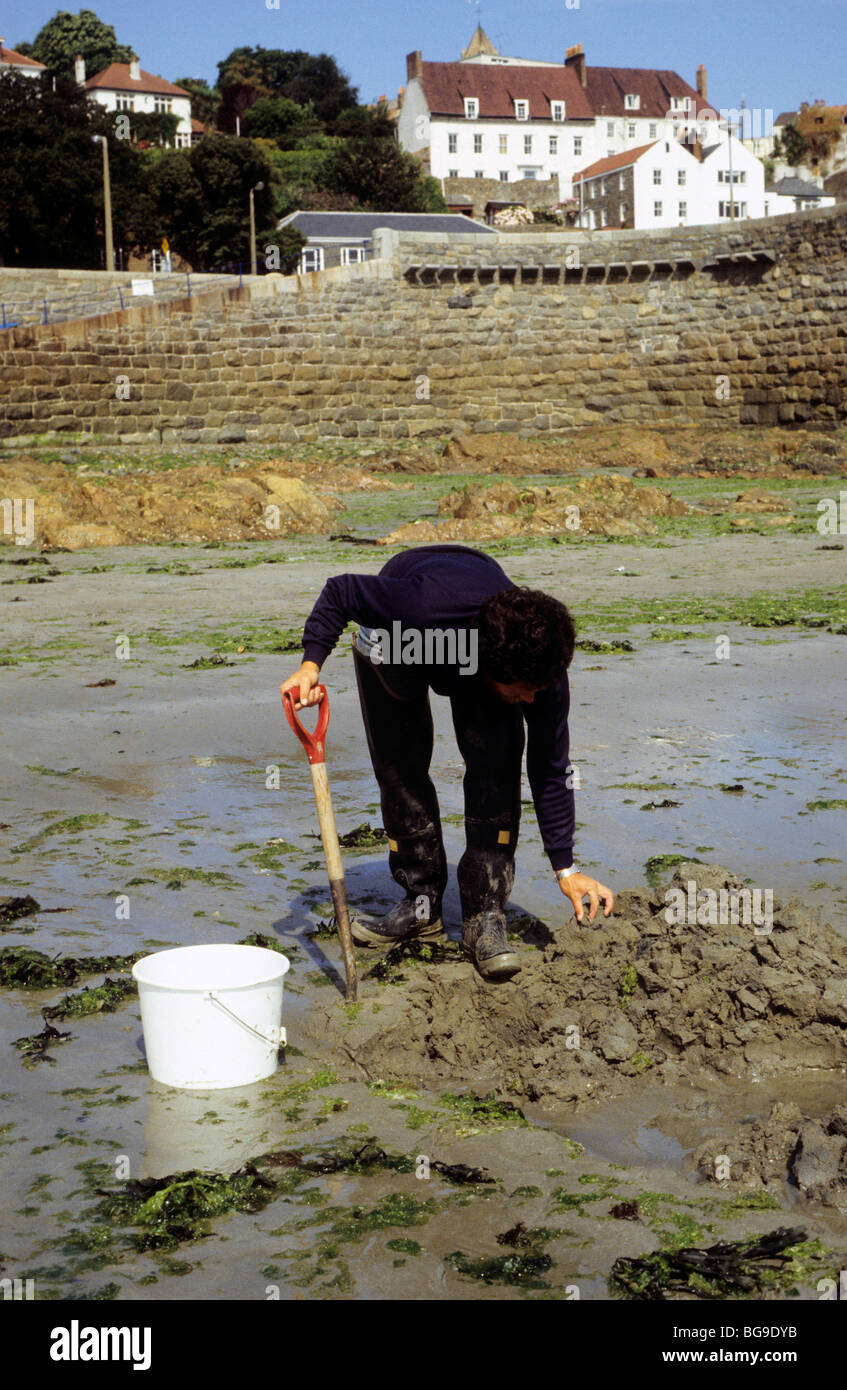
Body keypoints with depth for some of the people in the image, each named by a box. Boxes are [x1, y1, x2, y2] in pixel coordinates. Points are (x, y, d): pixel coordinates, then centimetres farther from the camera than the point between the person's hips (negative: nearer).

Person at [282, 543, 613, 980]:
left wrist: (566, 867, -20)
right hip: (394, 635, -1)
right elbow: (339, 591, -28)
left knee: (496, 762, -20)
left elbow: (551, 769, -23)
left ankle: (484, 916, -15)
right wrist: (311, 663, -39)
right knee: (400, 767, -6)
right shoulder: (425, 604, -47)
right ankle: (422, 901, 10)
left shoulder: (541, 664, -35)